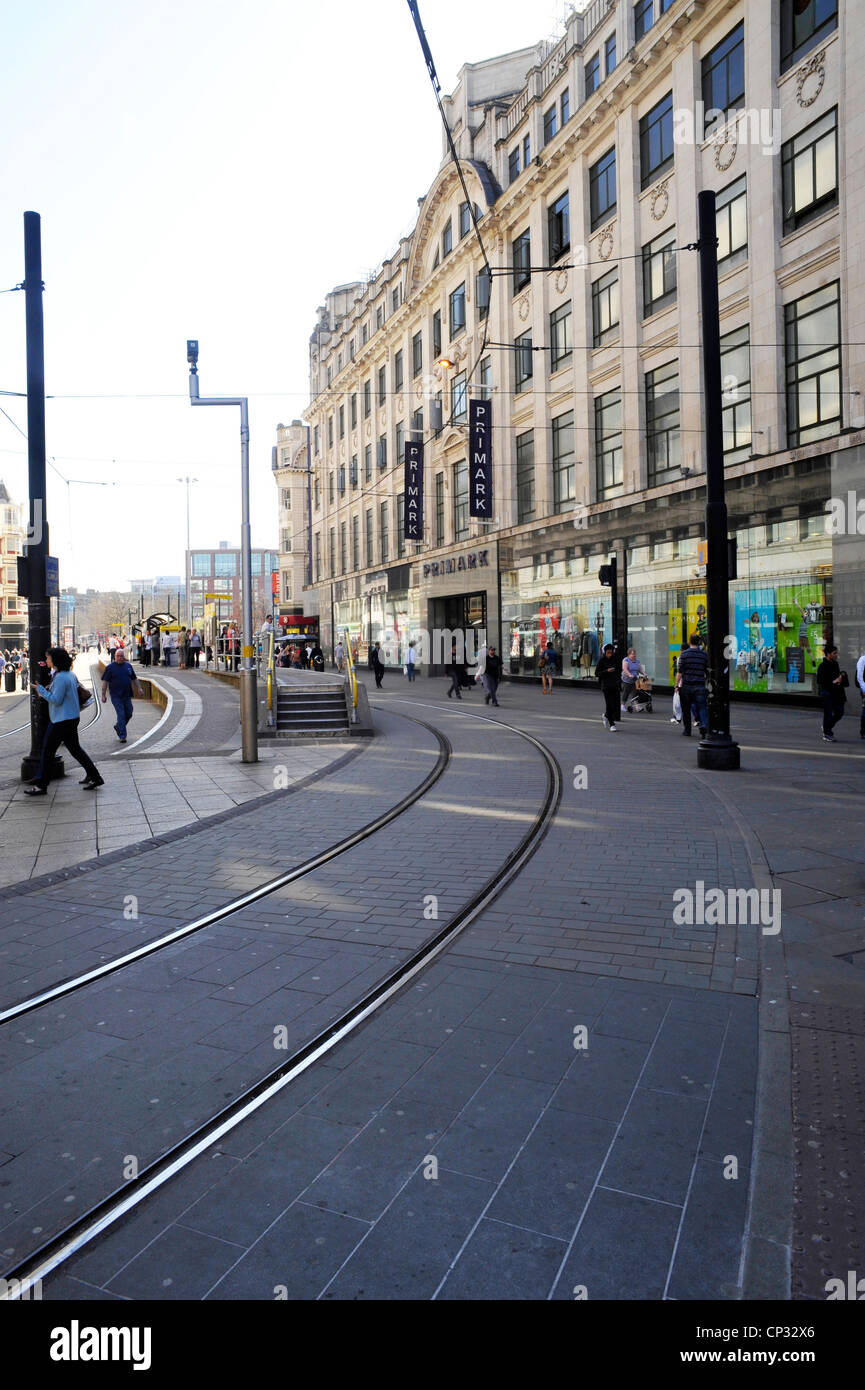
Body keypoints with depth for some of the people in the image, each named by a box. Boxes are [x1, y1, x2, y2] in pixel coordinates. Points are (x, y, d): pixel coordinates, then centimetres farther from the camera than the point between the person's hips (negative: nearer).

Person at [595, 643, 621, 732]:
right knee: (609, 705, -7)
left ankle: (605, 716, 29)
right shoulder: (602, 661, -4)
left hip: (615, 685, 5)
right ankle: (612, 725, 2)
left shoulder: (614, 660, 9)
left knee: (617, 704, 1)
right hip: (606, 685, -5)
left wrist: (619, 678, 8)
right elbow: (597, 673, -6)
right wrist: (606, 671, -19)